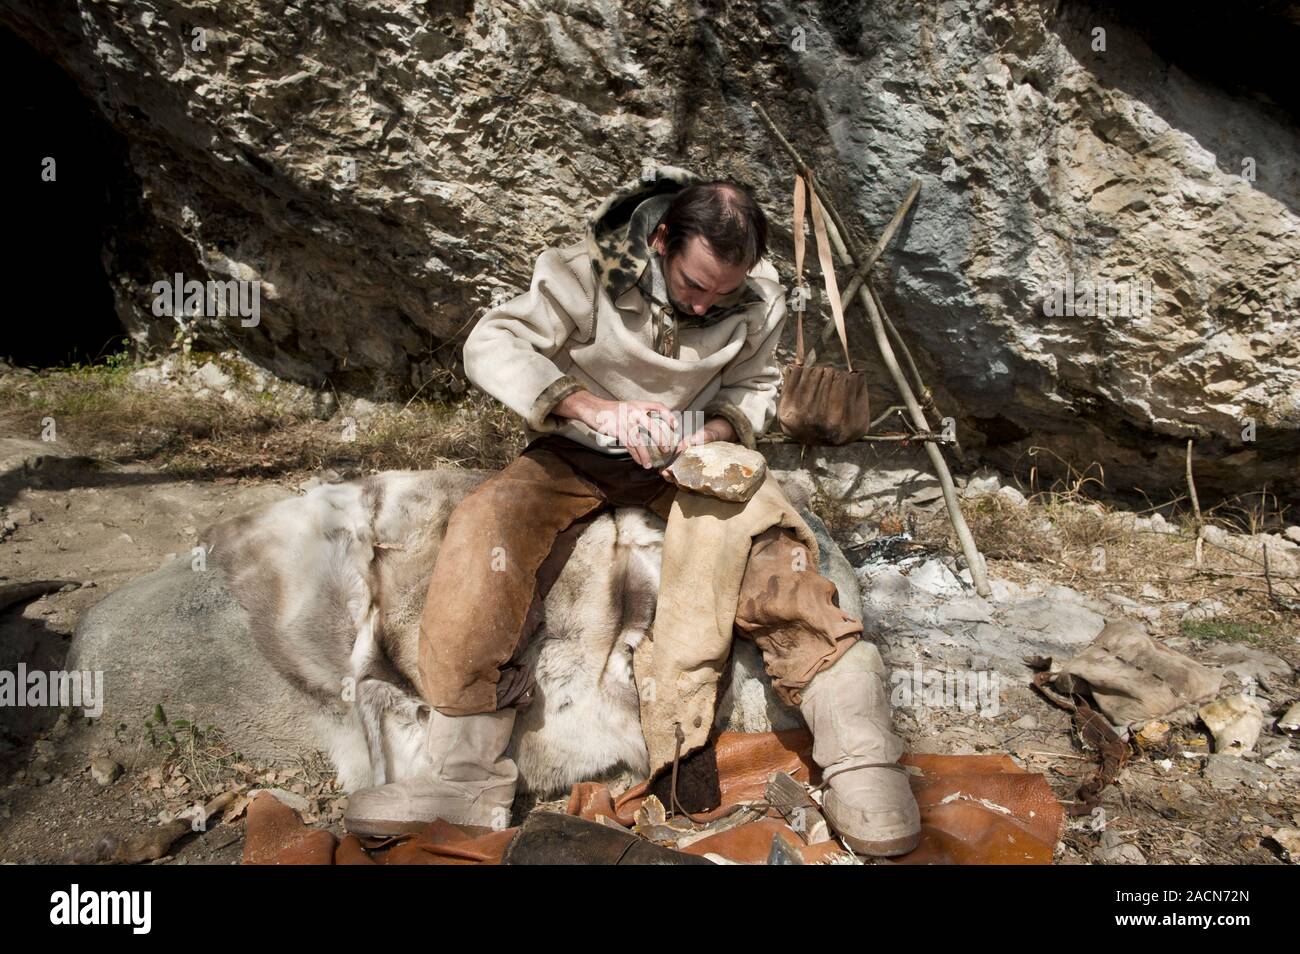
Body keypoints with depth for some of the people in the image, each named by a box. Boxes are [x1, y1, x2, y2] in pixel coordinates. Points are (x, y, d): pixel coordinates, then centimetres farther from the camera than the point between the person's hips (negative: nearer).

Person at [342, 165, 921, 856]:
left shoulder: (759, 301, -9)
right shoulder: (592, 273, -19)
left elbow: (753, 386, 7)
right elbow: (491, 346, -22)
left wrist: (716, 430, -18)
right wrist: (594, 408, -38)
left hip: (686, 458, 2)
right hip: (579, 453, -1)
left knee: (766, 539, -27)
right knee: (485, 521, -30)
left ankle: (859, 760, -25)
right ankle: (468, 779, -29)